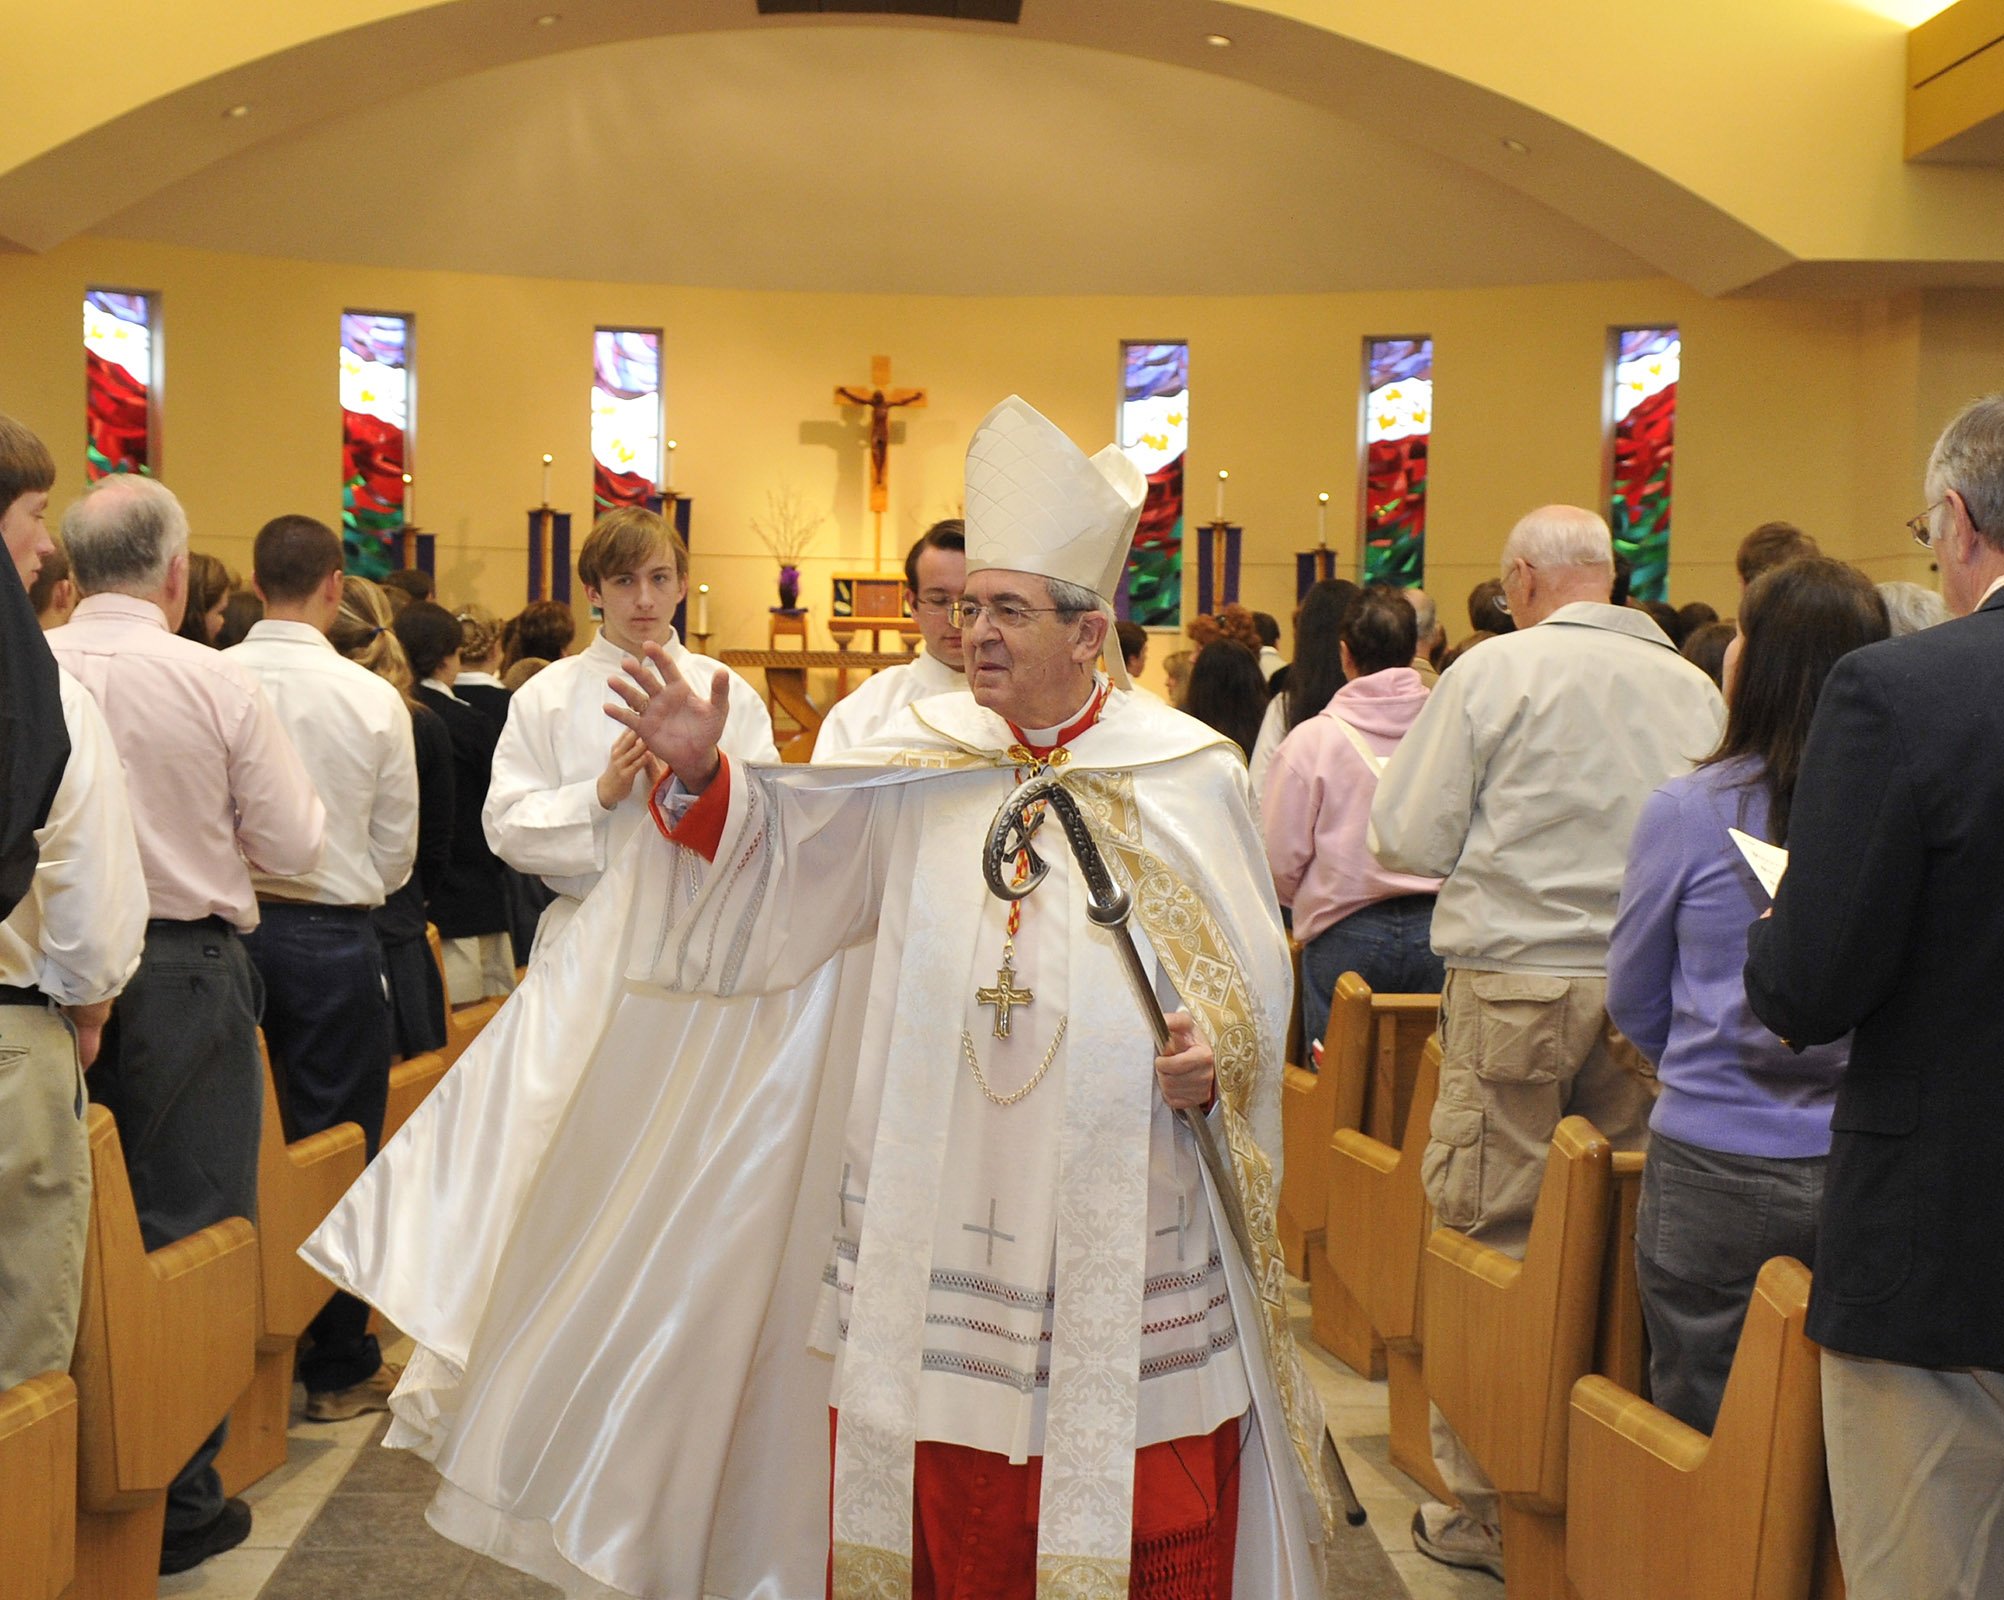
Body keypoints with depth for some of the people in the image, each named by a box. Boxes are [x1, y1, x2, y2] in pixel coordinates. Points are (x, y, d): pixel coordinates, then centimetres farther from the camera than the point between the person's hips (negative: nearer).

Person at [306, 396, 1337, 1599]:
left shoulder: (1191, 775, 0)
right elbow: (776, 863, 1)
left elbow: (1253, 962, 2)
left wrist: (1218, 1051, -17)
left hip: (1121, 1220, -1)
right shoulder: (918, 767, 5)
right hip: (935, 1215, 2)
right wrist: (702, 777, -16)